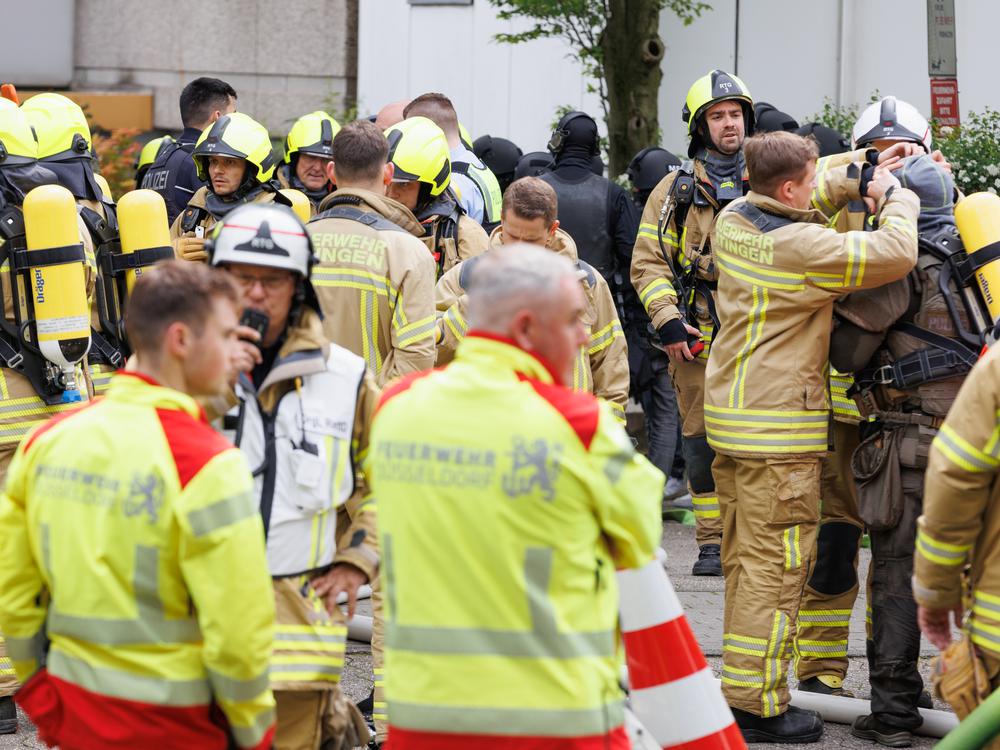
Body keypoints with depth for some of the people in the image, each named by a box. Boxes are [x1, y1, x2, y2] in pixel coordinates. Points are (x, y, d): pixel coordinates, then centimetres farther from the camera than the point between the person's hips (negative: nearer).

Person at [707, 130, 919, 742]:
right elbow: (894, 256, -21)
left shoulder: (733, 222, 5)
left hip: (729, 415, 9)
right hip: (780, 428, -9)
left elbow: (790, 205, 26)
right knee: (776, 564, -4)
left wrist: (855, 180, 15)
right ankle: (756, 704, -2)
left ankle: (742, 686, 25)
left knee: (743, 555, 17)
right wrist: (895, 197, -3)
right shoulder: (801, 246, -19)